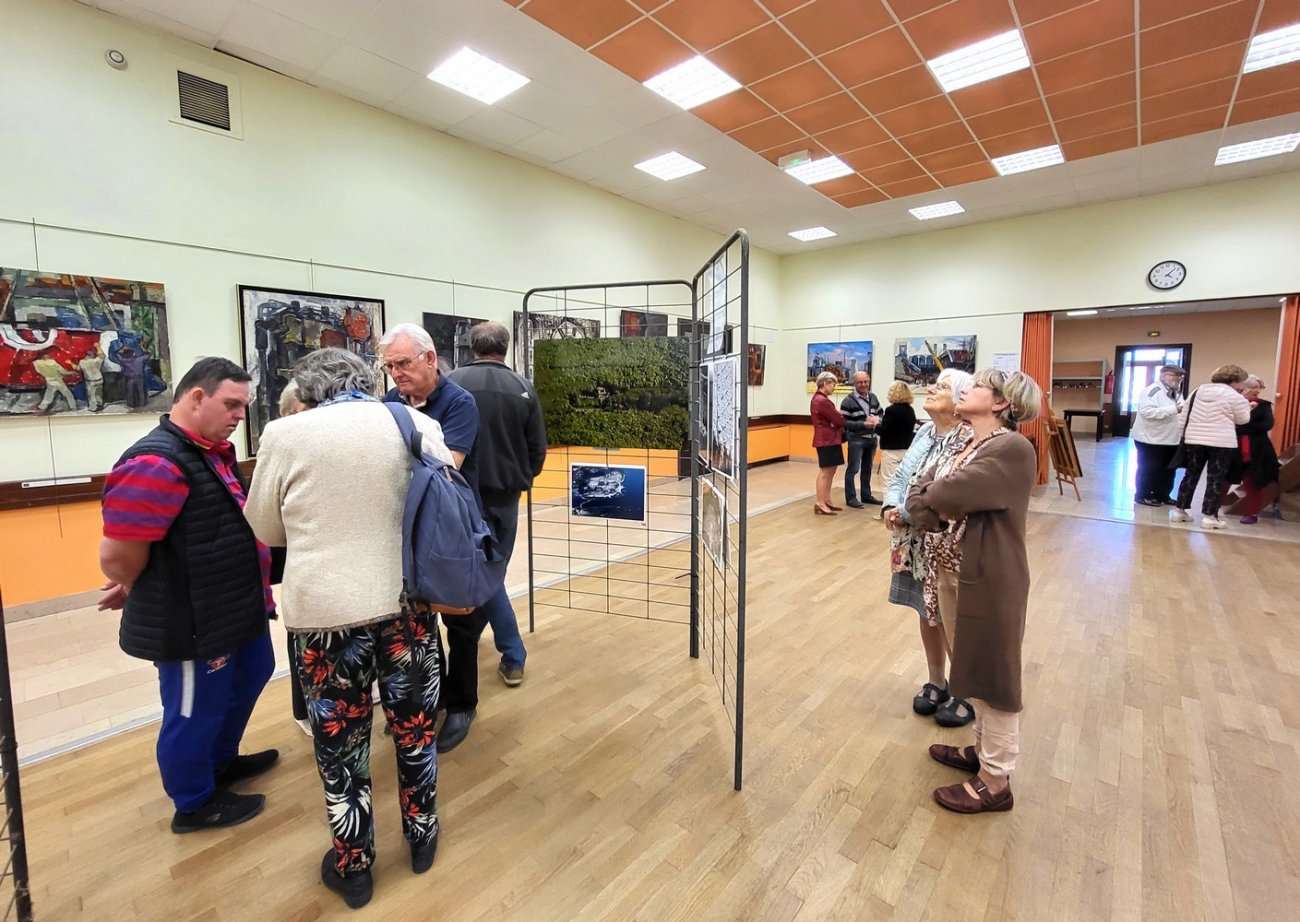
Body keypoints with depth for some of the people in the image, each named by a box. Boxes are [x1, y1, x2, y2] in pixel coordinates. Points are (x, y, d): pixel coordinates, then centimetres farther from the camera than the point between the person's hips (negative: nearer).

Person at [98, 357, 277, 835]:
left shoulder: (214, 452, 7)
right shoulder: (156, 463, -25)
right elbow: (117, 555, -25)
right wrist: (136, 595, -5)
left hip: (236, 606, 10)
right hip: (190, 620, -10)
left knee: (250, 677, 26)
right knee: (196, 710, 10)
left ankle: (221, 761, 49)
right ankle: (195, 803, 34)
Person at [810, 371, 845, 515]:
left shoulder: (820, 398, 16)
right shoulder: (822, 400, -19)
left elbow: (832, 417, 14)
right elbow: (838, 420, -15)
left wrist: (839, 416, -5)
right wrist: (842, 418, 5)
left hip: (830, 438, 10)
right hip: (826, 440, -10)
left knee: (830, 470, 13)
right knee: (825, 471, -7)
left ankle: (826, 500, 19)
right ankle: (819, 503, -3)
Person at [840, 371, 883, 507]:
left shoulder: (873, 398, 9)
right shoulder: (848, 401, -11)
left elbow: (881, 414, 17)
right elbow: (843, 422, -17)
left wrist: (878, 419, -8)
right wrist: (863, 424, -23)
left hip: (872, 438, 7)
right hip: (856, 439, -7)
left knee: (867, 469, 16)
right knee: (853, 469, -3)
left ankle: (866, 495, 27)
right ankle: (851, 498, 4)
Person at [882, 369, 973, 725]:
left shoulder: (970, 441, -21)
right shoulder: (925, 432, 6)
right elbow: (900, 475, 7)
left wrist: (905, 514, -23)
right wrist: (890, 506, -11)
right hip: (916, 545, 8)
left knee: (951, 621, 8)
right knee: (927, 615, 20)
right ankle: (937, 682, 39)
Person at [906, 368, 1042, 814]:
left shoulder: (1013, 449, -18)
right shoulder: (962, 448, 10)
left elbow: (946, 494, -27)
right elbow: (920, 500, 5)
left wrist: (933, 495, -5)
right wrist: (929, 508, -17)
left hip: (990, 579, -8)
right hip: (953, 572, 9)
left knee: (993, 676, 6)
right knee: (973, 671, 21)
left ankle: (995, 782, 22)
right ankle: (984, 750, 40)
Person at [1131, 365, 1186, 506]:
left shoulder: (1176, 392, 16)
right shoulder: (1152, 390, -15)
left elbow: (1180, 413, 26)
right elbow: (1147, 412, -28)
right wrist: (1173, 409, -31)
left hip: (1170, 440, 9)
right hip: (1151, 440, -9)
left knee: (1168, 470, 16)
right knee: (1148, 469, 0)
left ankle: (1163, 495, 27)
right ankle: (1142, 495, 11)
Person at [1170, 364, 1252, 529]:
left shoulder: (1198, 391, 9)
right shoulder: (1234, 396, -6)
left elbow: (1184, 415, 11)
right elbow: (1243, 419, 4)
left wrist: (1185, 433, 18)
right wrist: (1247, 406, 19)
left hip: (1194, 440, 5)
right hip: (1222, 443, -4)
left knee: (1191, 475, 11)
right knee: (1216, 479, 1)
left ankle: (1179, 510, 12)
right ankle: (1209, 516, 2)